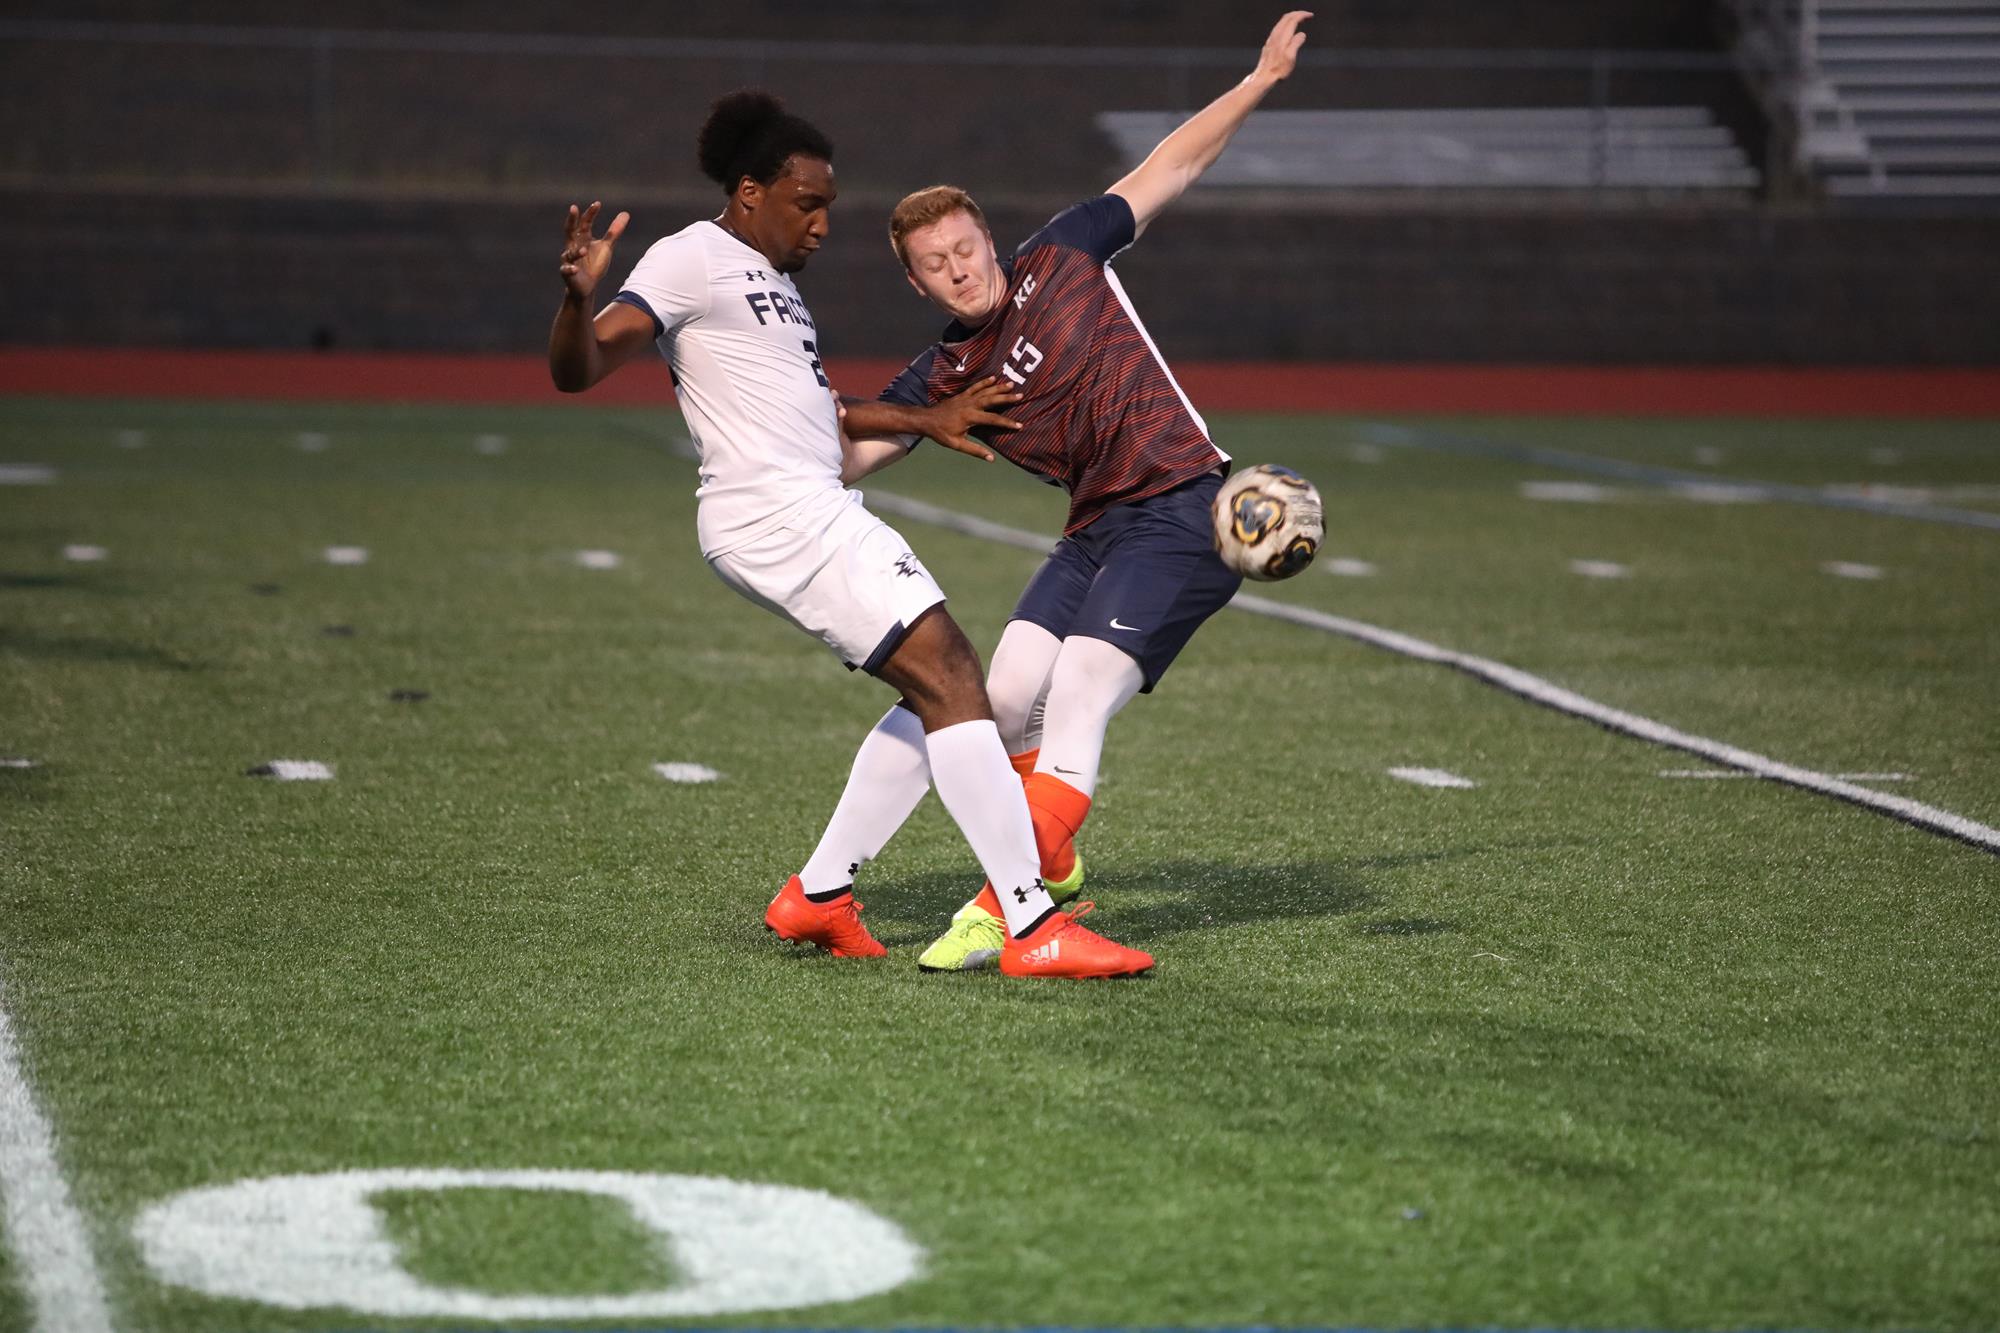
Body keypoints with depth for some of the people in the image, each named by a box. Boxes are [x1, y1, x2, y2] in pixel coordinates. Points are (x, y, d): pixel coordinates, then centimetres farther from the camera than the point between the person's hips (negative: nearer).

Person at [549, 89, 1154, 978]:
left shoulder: (770, 277, 25)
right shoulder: (693, 259, -4)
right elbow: (576, 371, -14)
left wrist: (919, 421, 39)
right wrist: (579, 296, -33)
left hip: (809, 516, 11)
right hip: (777, 512, -11)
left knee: (937, 693, 12)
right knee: (949, 681, -15)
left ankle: (819, 896, 12)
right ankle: (1032, 929, -19)